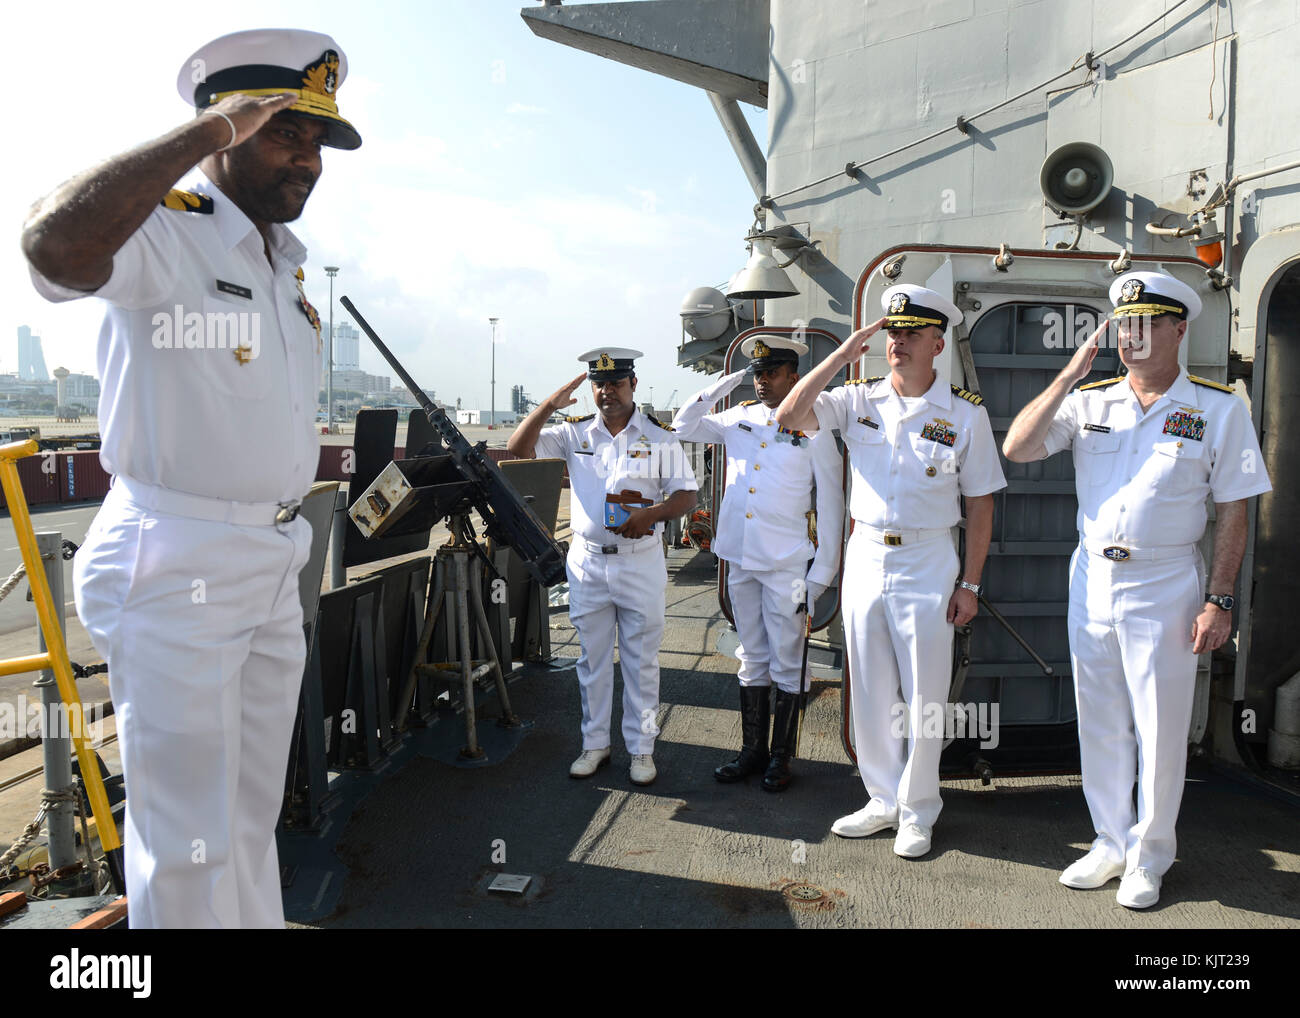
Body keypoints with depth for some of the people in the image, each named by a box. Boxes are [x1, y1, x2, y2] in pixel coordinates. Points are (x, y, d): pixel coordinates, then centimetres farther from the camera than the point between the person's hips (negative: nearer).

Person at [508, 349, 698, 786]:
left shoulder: (660, 436, 0)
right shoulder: (575, 432, 5)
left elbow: (687, 494, -1)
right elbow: (518, 448, -2)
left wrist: (651, 513, -21)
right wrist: (549, 405, -15)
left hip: (640, 561, -2)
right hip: (587, 561, 2)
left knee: (641, 661, 6)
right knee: (592, 659, 11)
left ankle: (641, 748, 19)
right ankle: (595, 744, 25)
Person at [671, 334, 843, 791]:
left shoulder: (814, 430, -4)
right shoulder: (739, 419, 9)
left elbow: (830, 504, -3)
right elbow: (683, 427, 15)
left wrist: (822, 572, -7)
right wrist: (722, 385, 3)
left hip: (787, 565, -4)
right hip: (740, 560, 5)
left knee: (786, 664, 5)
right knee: (752, 659, 14)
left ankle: (781, 757, 18)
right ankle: (752, 750, 25)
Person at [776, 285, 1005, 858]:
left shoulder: (965, 413, -4)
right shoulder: (858, 399, 2)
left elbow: (979, 502, -1)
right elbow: (790, 417, -11)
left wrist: (970, 584, -4)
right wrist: (844, 355, -13)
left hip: (928, 561, -3)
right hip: (865, 555, 3)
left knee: (923, 696, 5)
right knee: (871, 692, 12)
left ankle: (917, 809, 23)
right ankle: (883, 799, 28)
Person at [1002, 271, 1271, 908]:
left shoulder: (1219, 409, -3)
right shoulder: (1088, 401, 4)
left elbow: (1234, 511, -2)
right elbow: (1016, 449, -7)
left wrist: (1219, 600, -7)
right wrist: (1071, 374, -11)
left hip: (1165, 587, -3)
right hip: (1091, 580, 3)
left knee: (1160, 731, 6)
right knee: (1100, 726, 13)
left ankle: (1149, 856, 25)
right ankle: (1112, 842, 29)